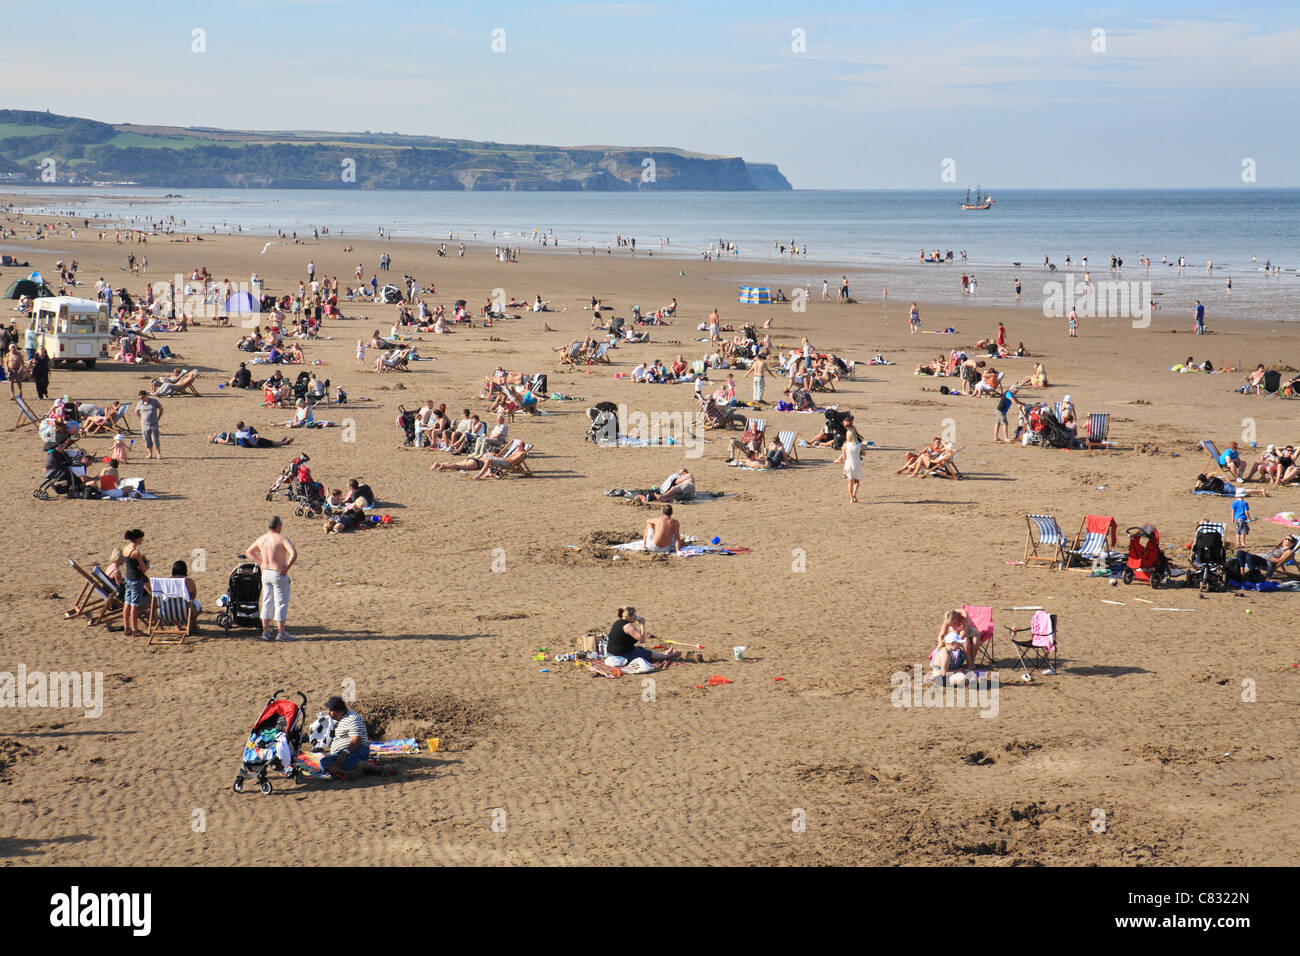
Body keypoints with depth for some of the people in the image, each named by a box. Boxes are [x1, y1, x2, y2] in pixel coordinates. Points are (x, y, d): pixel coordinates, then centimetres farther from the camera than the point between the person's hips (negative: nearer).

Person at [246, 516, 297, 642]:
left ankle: (266, 632, 17)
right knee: (281, 603, 2)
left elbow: (250, 552, 20)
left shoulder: (261, 539, 6)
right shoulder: (282, 539, -14)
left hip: (265, 574, 6)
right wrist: (287, 567, -15)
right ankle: (281, 633, 3)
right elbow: (294, 554, -26)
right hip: (279, 574, -6)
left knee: (267, 603, 14)